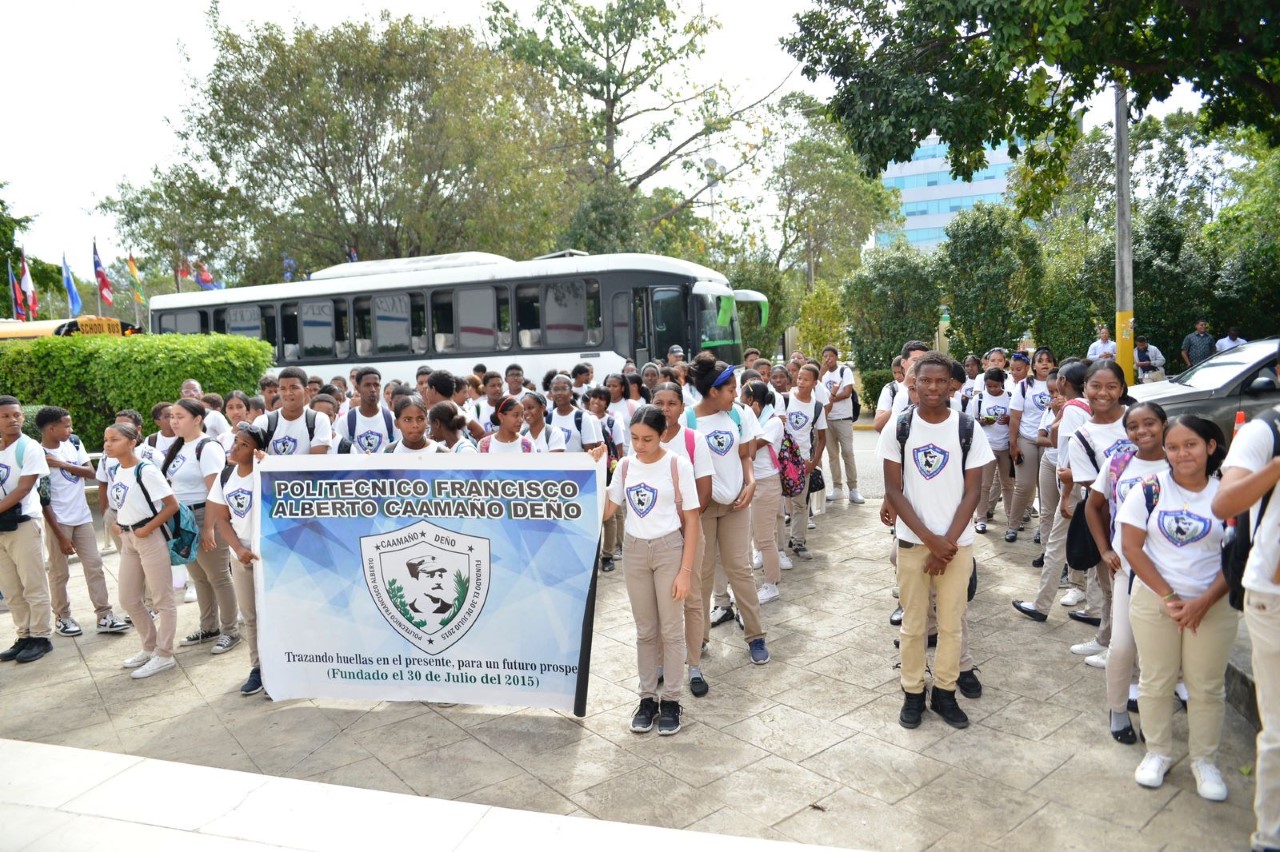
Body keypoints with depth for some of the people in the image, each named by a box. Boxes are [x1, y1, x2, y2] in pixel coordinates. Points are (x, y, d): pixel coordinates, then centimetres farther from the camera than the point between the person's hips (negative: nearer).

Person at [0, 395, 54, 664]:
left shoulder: (29, 448, -7)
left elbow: (23, 489, -14)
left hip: (23, 524, -6)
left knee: (33, 586, 0)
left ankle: (41, 637, 8)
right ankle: (24, 636, 20)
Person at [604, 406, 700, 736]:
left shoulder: (678, 464, -11)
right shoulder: (625, 466, 0)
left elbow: (691, 520, -8)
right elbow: (605, 511, 0)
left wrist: (686, 570, -12)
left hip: (669, 548, -3)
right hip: (634, 550, 4)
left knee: (671, 629, 6)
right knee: (645, 630, 12)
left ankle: (670, 699, 19)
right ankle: (648, 696, 24)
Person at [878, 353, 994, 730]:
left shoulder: (968, 429, -3)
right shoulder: (898, 428, -4)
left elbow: (972, 492, -3)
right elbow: (893, 490, -5)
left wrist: (948, 542, -11)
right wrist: (930, 539, -12)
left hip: (957, 543, 0)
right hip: (912, 542, 0)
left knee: (951, 623, 10)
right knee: (913, 624, 9)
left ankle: (945, 692, 26)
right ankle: (912, 692, 24)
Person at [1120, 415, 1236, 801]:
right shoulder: (1149, 490, -6)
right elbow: (1132, 546, -7)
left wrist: (1203, 602, -13)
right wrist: (1168, 596, -11)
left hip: (1213, 606, 0)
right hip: (1153, 601, 0)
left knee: (1207, 686, 10)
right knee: (1155, 681, 10)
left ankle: (1204, 761, 28)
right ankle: (1158, 753, 28)